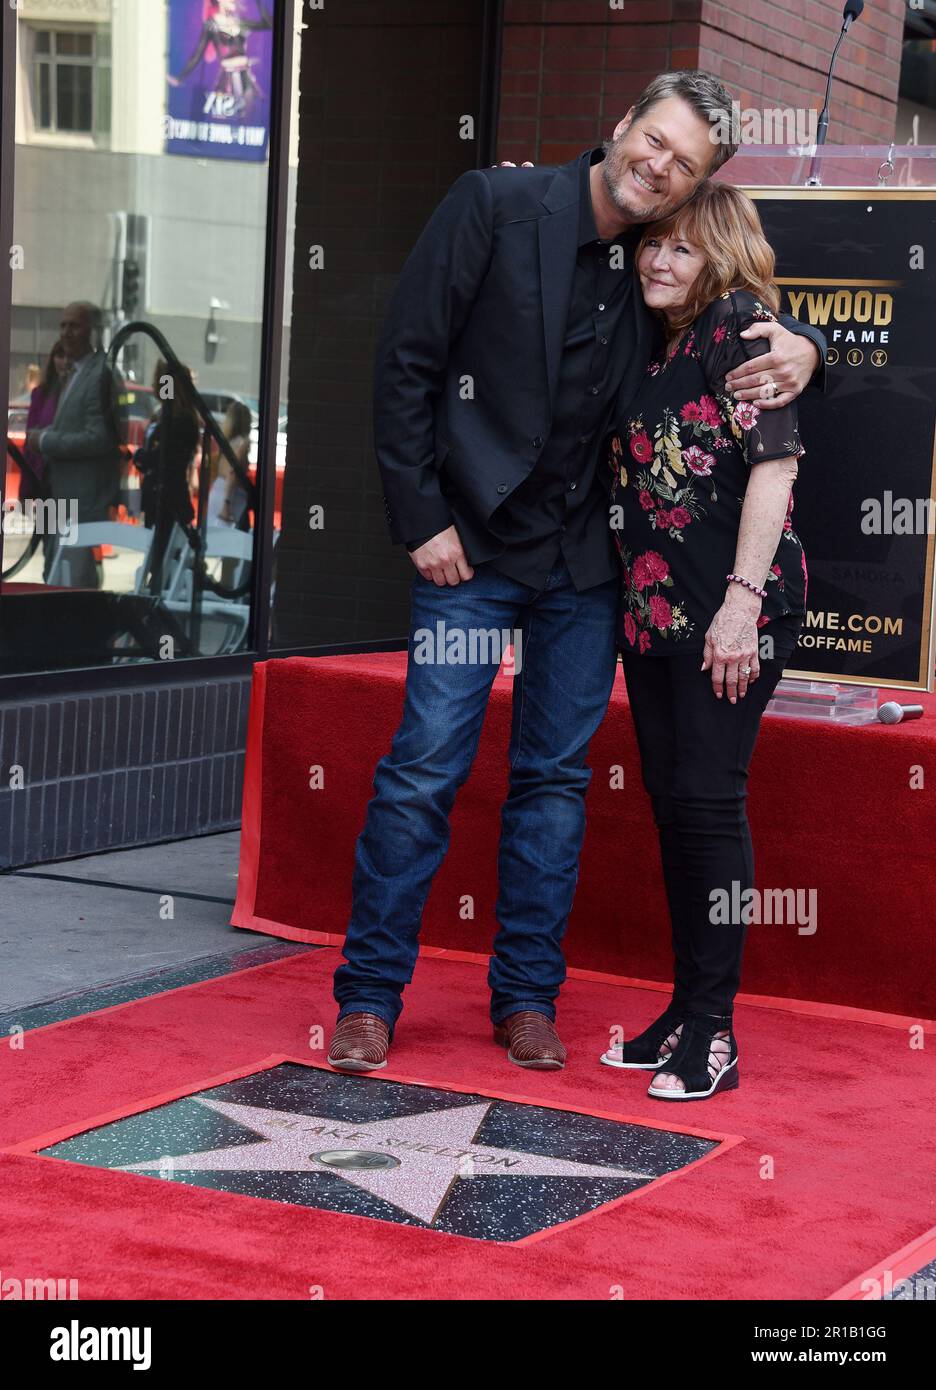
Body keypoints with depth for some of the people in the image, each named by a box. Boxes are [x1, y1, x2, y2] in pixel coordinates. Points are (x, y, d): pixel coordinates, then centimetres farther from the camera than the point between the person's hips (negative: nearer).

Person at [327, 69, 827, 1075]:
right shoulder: (495, 206, -7)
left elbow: (750, 331, 19)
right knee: (423, 770, -4)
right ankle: (369, 997, 8)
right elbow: (407, 360, -7)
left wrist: (802, 347, -8)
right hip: (472, 545, -4)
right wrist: (420, 518, -10)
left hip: (585, 564, 4)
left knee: (556, 779, 9)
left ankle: (527, 995, 20)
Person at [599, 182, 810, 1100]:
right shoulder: (656, 343, 15)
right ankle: (684, 1013, 19)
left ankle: (711, 1030, 0)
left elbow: (774, 462, -14)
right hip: (654, 608, 8)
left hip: (729, 611, -8)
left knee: (707, 798, -7)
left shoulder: (744, 327, -7)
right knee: (670, 801, 10)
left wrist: (742, 601, -19)